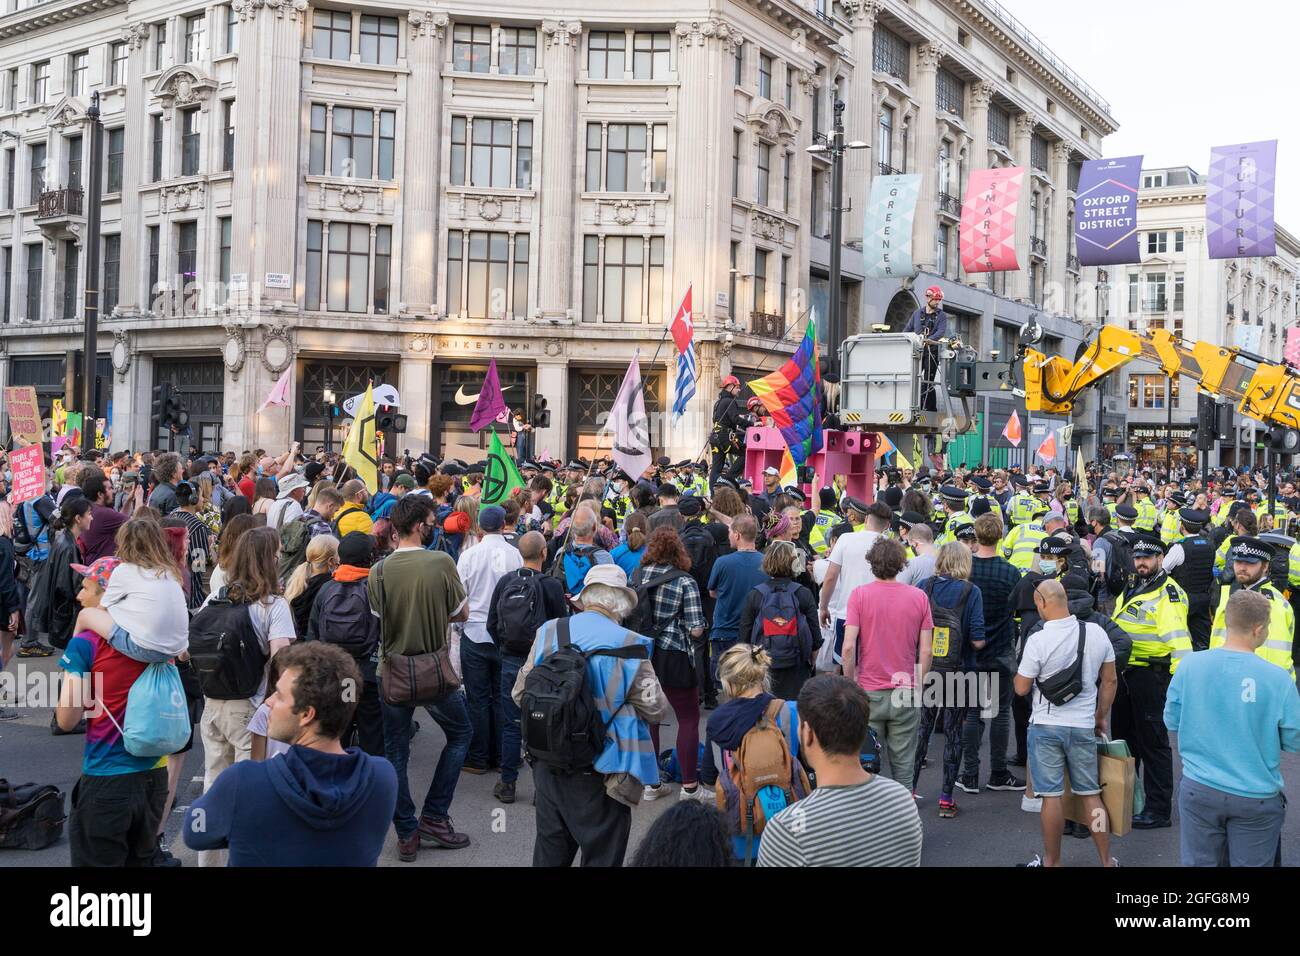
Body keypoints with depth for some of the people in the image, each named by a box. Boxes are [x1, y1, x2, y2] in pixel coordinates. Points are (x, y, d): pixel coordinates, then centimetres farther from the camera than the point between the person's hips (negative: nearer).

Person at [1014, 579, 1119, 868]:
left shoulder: (1038, 640, -16)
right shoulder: (1097, 633, -3)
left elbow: (1021, 688, -10)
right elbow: (1109, 681, 6)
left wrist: (1022, 671, 10)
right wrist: (1101, 716, 18)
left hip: (1046, 726, -4)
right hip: (1084, 726, 4)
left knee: (1052, 796, 4)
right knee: (1091, 795, 14)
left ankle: (1052, 862, 15)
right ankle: (1107, 861, 20)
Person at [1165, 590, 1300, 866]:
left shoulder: (1190, 665, -11)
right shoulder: (1277, 679, -17)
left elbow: (1172, 721, 1)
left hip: (1198, 789, 2)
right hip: (1255, 797, -2)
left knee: (1199, 862, 16)